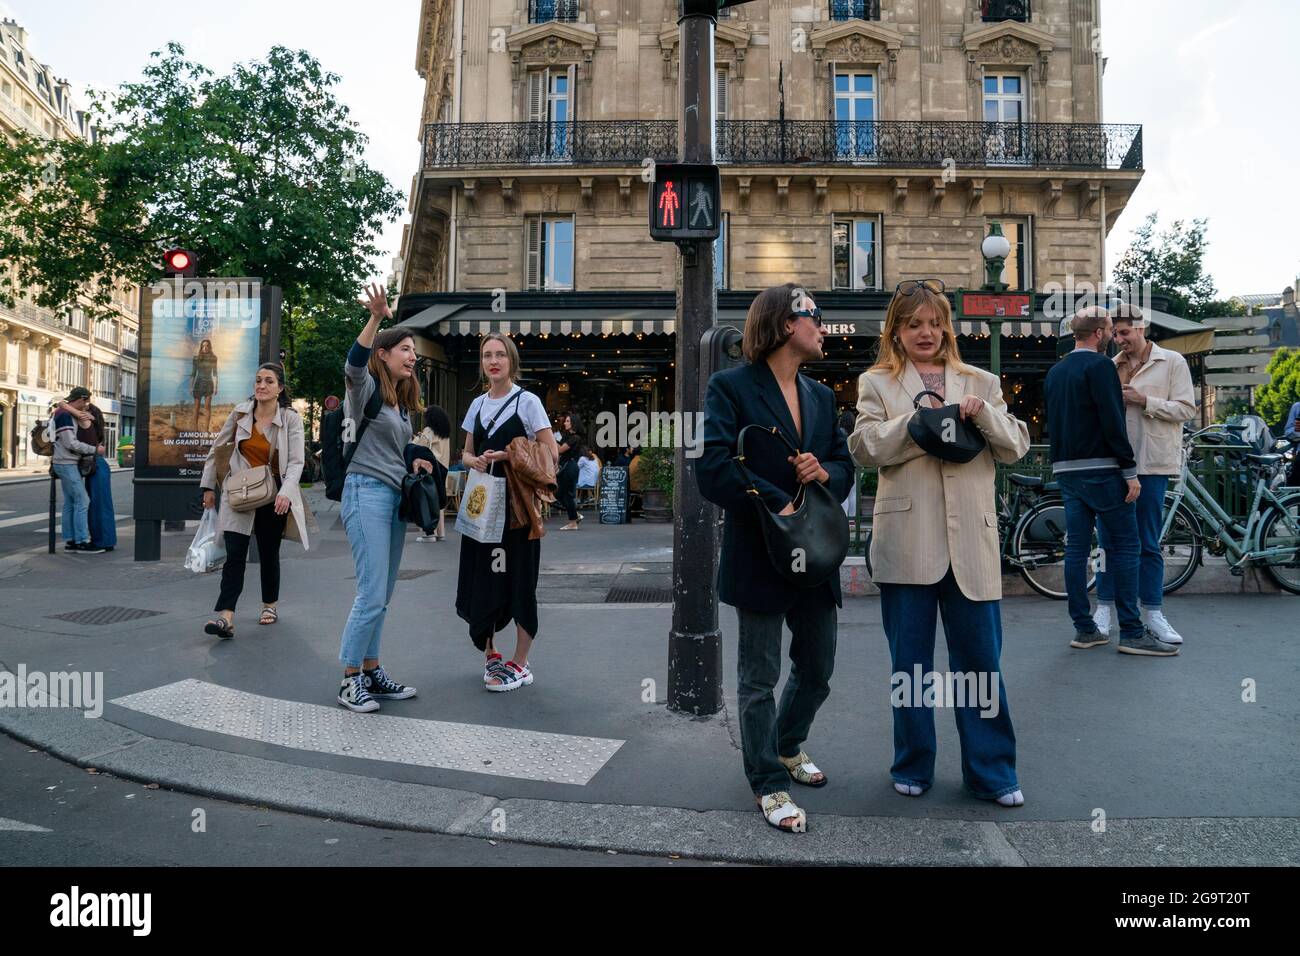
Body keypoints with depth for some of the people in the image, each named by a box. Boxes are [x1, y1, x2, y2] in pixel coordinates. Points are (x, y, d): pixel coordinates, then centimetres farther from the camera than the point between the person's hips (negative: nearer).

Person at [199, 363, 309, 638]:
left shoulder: (291, 419, -6)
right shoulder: (240, 413, 0)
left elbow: (296, 461, -13)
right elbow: (217, 449, 9)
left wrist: (286, 492, -28)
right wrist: (208, 486, 9)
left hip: (273, 495, -1)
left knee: (268, 552, 11)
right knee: (234, 553, -9)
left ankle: (271, 605, 33)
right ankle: (226, 617, -16)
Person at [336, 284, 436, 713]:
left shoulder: (403, 401, 20)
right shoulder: (366, 387, -4)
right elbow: (354, 363, -27)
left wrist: (415, 459, 7)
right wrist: (375, 318, -38)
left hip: (395, 497, 8)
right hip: (367, 493, -8)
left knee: (380, 596, 11)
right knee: (372, 595, -10)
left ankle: (372, 672, 20)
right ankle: (350, 681, 1)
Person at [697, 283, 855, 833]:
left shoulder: (821, 396, 14)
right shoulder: (731, 387, -8)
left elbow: (845, 465, 15)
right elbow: (712, 468, -18)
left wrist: (826, 473, -9)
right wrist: (778, 505, -20)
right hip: (758, 555, -7)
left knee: (818, 669, 17)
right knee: (759, 677, 6)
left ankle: (787, 746, 43)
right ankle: (770, 783, 23)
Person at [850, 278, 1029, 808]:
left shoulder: (980, 382, 15)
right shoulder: (877, 383, 9)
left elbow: (1016, 446, 7)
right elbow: (864, 446, -6)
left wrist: (983, 414, -9)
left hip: (971, 540, 2)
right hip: (906, 540, -1)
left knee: (981, 659, 5)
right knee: (909, 662, 9)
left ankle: (992, 772, 19)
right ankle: (913, 767, 24)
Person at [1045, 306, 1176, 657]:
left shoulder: (1054, 372, 16)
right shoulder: (1100, 366, -9)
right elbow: (1112, 421, -16)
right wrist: (1130, 471, -13)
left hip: (1066, 470, 8)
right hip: (1101, 469, -8)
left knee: (1076, 548, 7)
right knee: (1125, 545, -2)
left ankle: (1084, 628, 11)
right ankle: (1132, 632, -2)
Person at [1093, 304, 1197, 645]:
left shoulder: (1173, 362, 1)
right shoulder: (1111, 367, 10)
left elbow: (1187, 409, -5)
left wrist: (1144, 401, -16)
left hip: (1152, 463, -3)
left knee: (1149, 542, 5)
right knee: (1108, 538, 4)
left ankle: (1153, 611, 15)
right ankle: (1104, 607, 13)